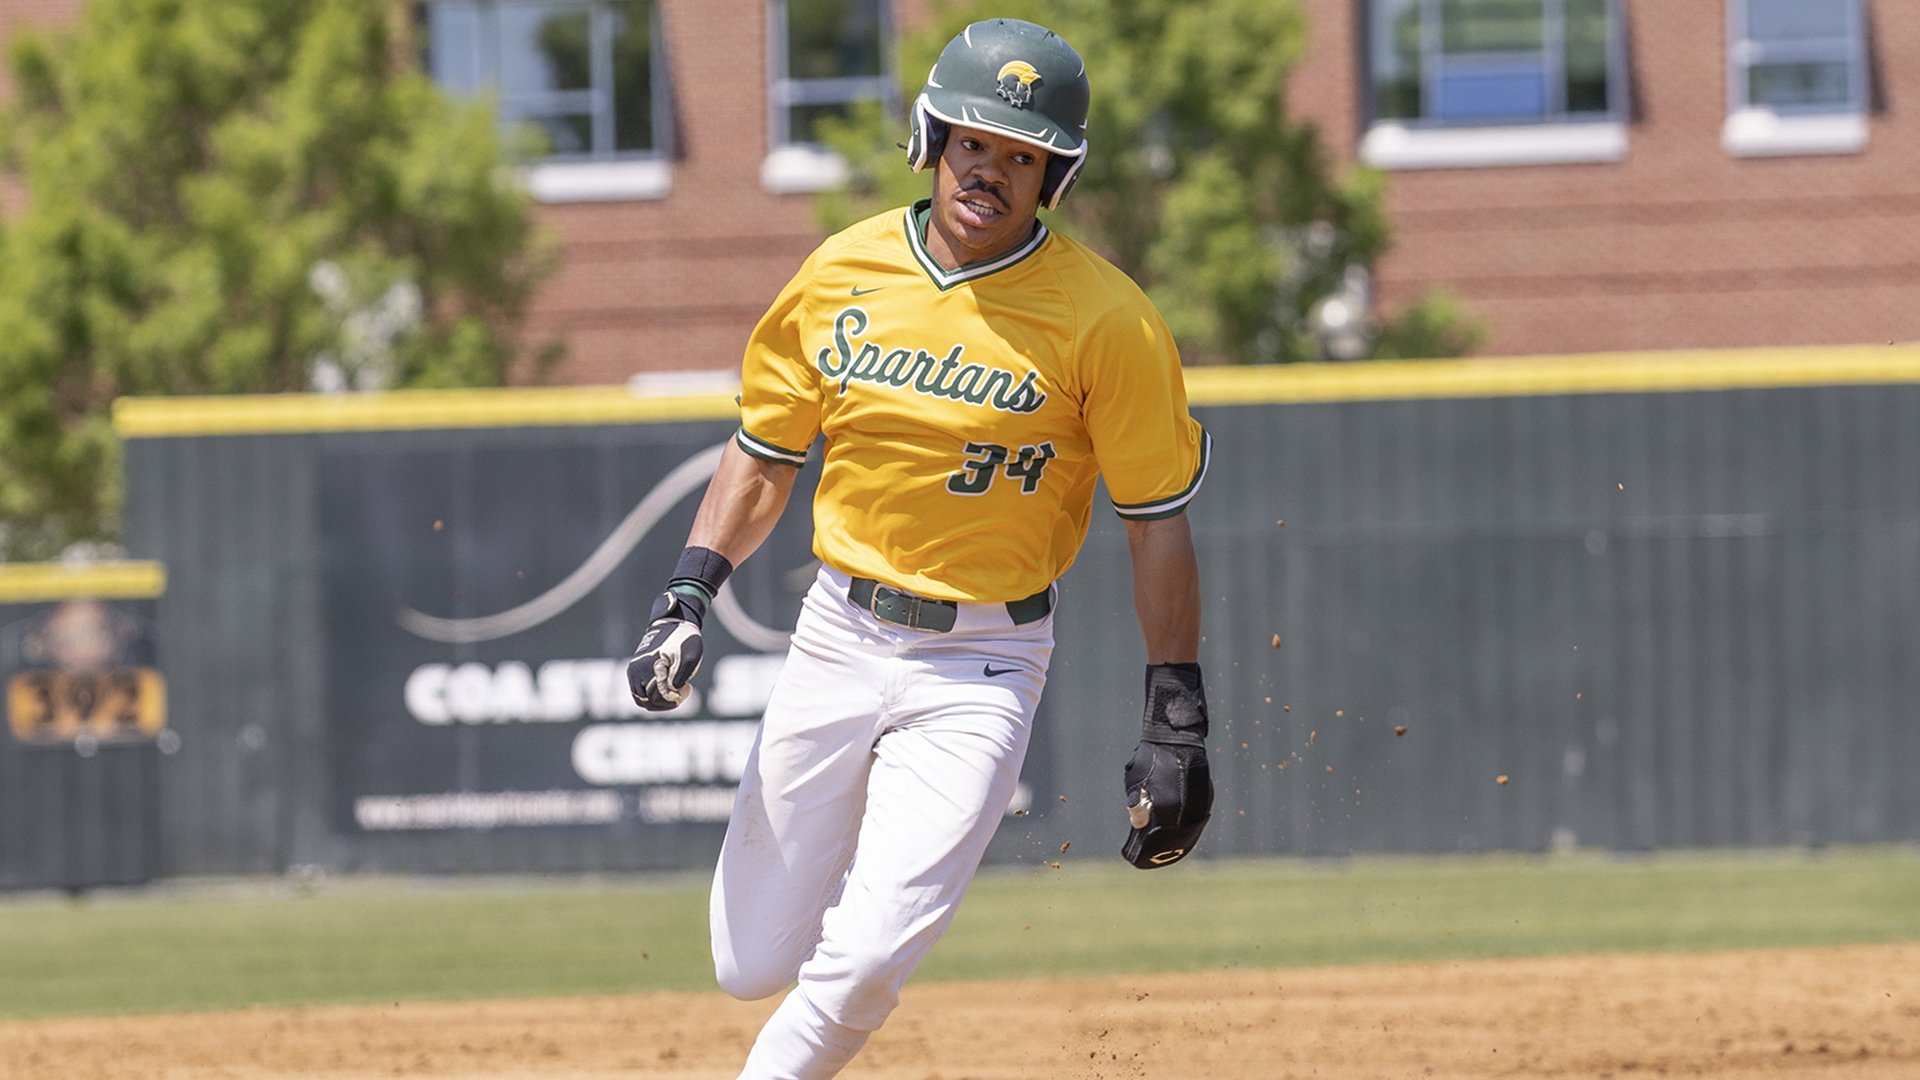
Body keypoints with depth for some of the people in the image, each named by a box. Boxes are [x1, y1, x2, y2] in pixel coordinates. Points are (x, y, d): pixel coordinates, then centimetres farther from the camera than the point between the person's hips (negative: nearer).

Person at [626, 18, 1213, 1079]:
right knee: (754, 963, 8)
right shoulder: (843, 272, 1)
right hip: (837, 635, 4)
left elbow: (1158, 517, -7)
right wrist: (685, 602, -2)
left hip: (980, 669, -4)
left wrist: (1177, 724, -10)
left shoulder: (1105, 321, -11)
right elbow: (764, 453, 11)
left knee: (862, 962, -18)